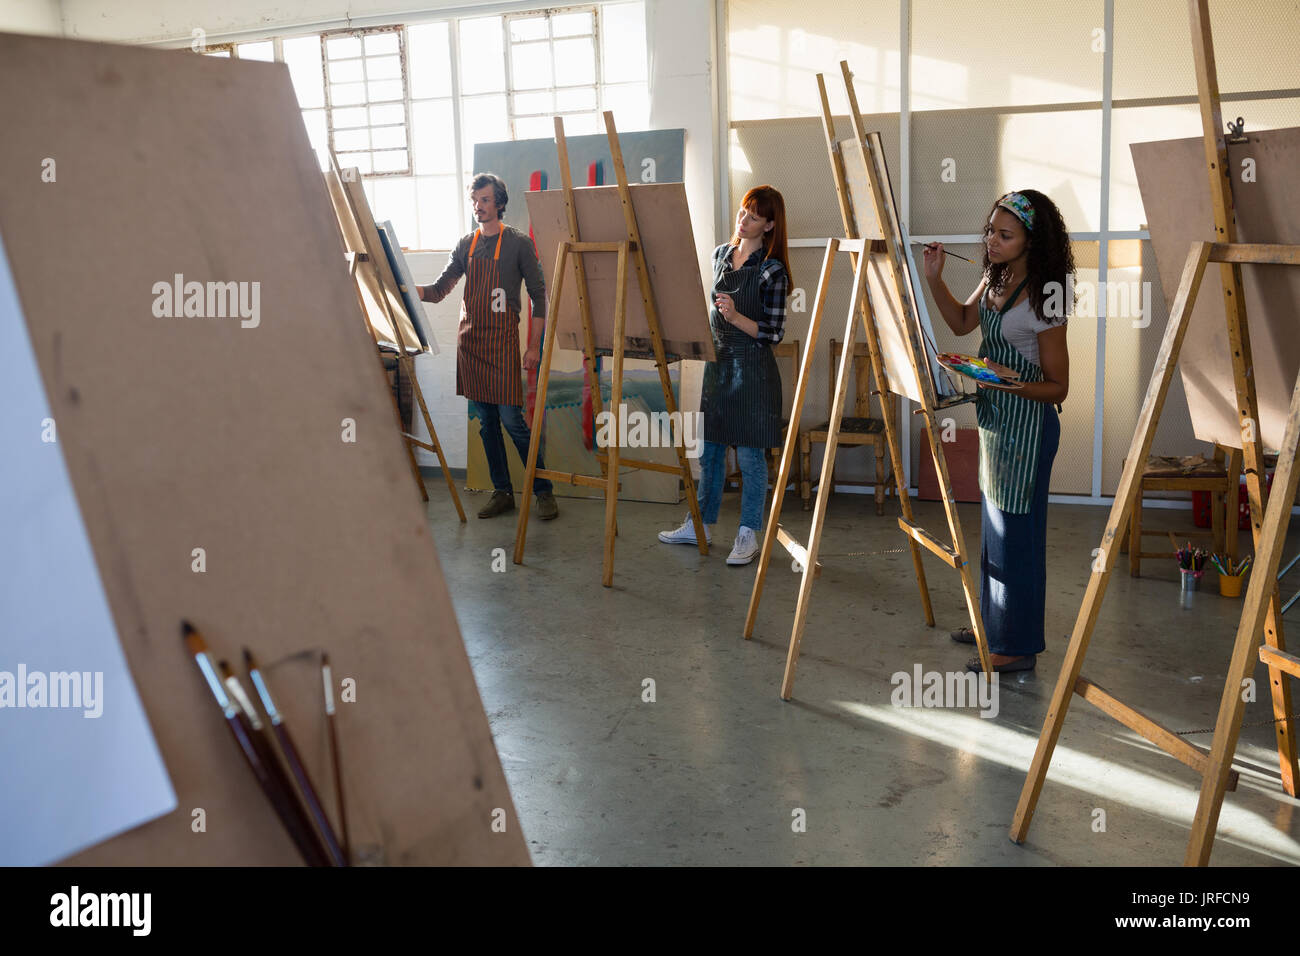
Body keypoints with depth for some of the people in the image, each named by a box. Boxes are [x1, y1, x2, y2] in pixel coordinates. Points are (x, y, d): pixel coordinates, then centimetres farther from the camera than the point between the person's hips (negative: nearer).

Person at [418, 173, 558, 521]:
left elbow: (539, 296, -1)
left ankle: (543, 492, 2)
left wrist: (534, 346, -6)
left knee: (511, 419, -9)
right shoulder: (466, 245, 12)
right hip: (469, 339, 5)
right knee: (485, 422, 7)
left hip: (501, 339, -5)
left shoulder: (518, 243, -2)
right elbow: (438, 290, 11)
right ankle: (502, 493, 16)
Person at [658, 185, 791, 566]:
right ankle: (700, 524, 25)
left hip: (753, 367, -6)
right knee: (709, 449, 13)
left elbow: (774, 332, -13)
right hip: (718, 360, 6)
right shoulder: (721, 254, 9)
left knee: (750, 454, 1)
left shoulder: (771, 269, -11)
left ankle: (748, 536, 10)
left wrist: (736, 317, -25)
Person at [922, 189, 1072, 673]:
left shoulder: (1044, 301, -20)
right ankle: (994, 622, 35)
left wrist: (1009, 381, -32)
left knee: (1016, 531, -1)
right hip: (994, 418, 9)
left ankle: (1018, 645, 10)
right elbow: (962, 322, 19)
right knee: (993, 526, 19)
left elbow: (1057, 387, -16)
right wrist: (934, 279, 5)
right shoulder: (995, 279, 3)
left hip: (1028, 424, -9)